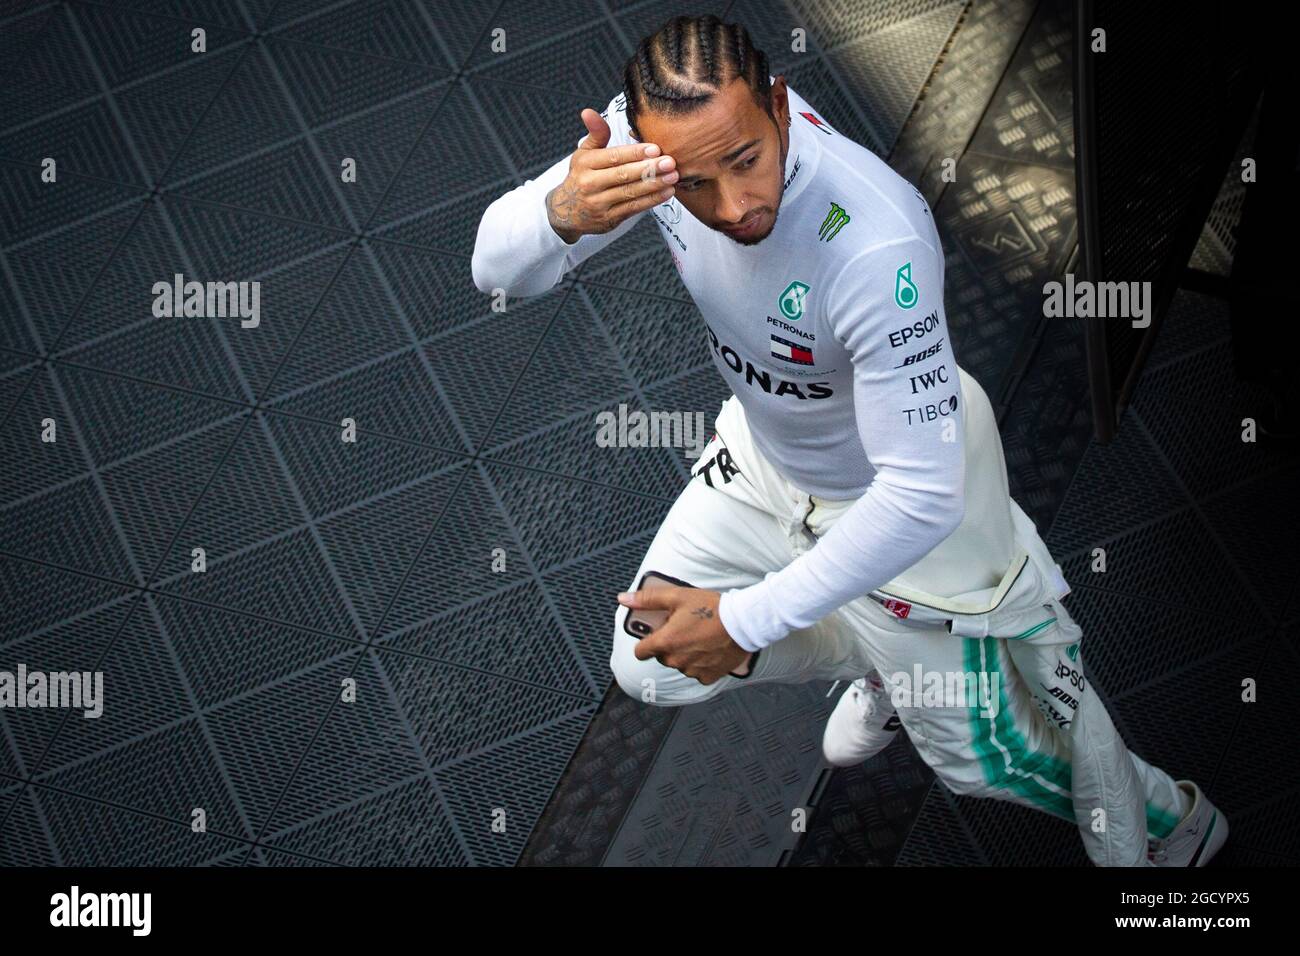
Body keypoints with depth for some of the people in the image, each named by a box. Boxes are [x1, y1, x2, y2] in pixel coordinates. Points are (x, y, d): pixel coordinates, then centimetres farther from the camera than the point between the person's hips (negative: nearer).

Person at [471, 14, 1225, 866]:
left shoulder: (879, 242, -43)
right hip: (765, 458, 6)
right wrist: (562, 213, -44)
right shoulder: (657, 133, -27)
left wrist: (748, 620, -29)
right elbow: (499, 270, -19)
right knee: (651, 667, 14)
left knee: (978, 755, 10)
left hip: (904, 497, -5)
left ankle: (1171, 825, 41)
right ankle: (884, 668, 39)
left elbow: (922, 499, -37)